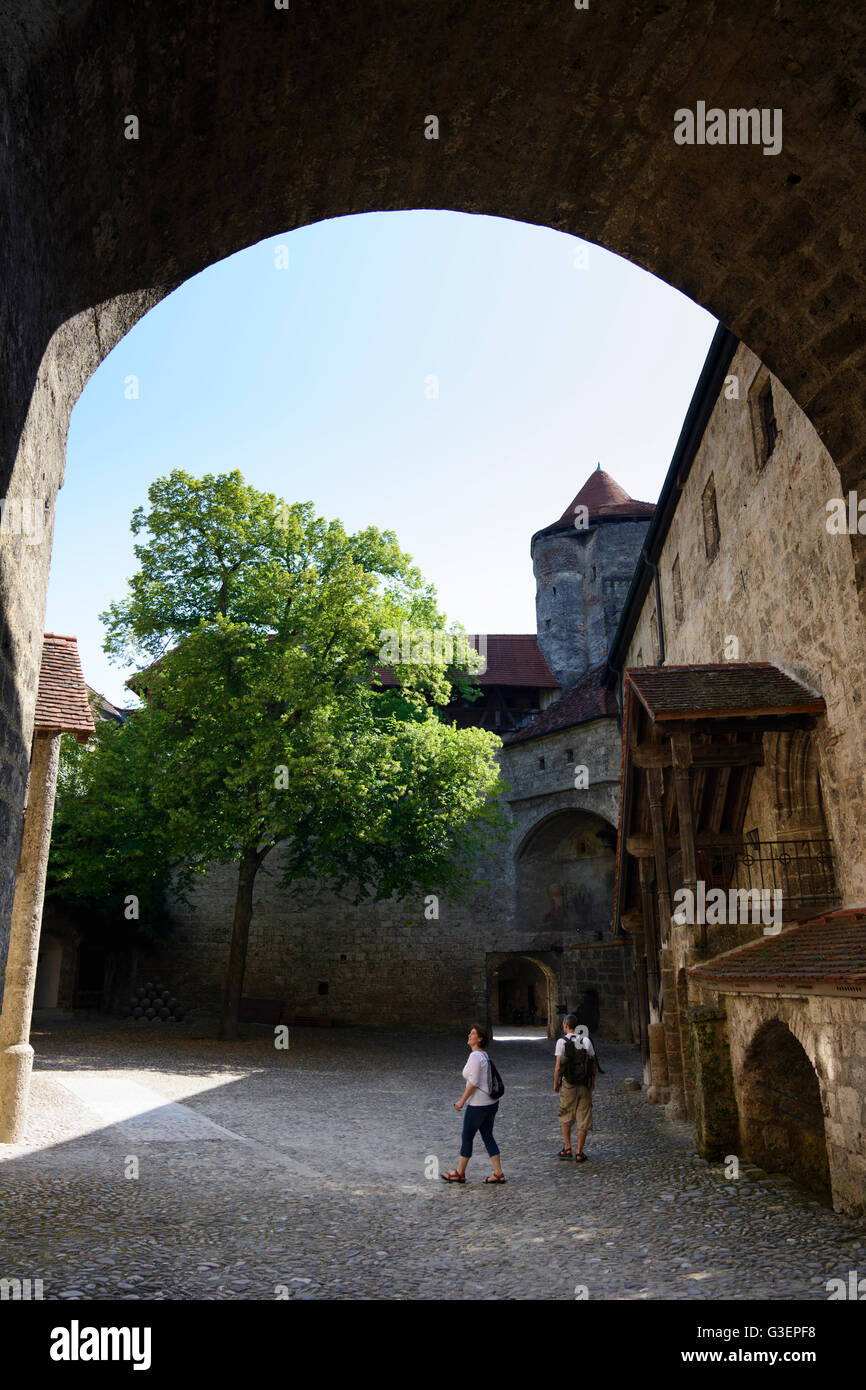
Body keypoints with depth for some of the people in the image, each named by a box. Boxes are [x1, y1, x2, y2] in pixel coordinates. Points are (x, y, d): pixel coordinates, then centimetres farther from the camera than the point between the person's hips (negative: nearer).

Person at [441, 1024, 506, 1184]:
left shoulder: (475, 1056, -19)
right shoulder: (484, 1055, 10)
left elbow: (473, 1083, -21)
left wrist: (462, 1101, -13)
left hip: (478, 1105, -9)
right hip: (491, 1103, 9)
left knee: (467, 1137, 5)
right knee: (488, 1137, 14)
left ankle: (459, 1173, 18)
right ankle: (498, 1174, 14)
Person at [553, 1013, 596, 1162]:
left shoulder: (562, 1041, -7)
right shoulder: (586, 1041, 1)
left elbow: (558, 1067, -10)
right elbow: (593, 1064, 4)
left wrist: (555, 1083, 2)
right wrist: (593, 1081, 18)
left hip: (568, 1084, -2)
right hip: (585, 1084, 2)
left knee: (565, 1116, 16)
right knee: (584, 1118, 7)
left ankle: (567, 1149, 15)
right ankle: (579, 1153, 7)